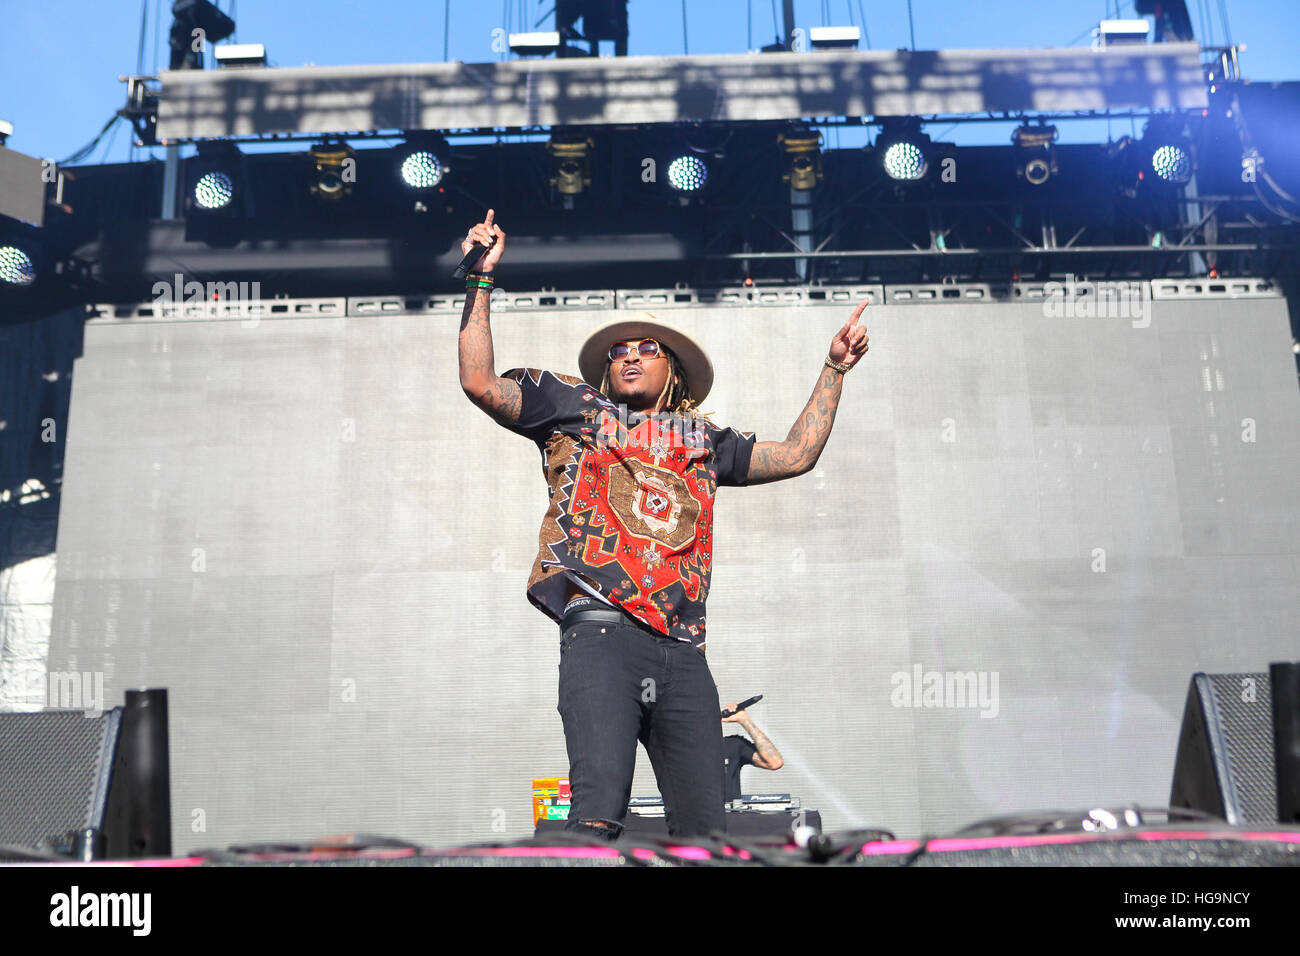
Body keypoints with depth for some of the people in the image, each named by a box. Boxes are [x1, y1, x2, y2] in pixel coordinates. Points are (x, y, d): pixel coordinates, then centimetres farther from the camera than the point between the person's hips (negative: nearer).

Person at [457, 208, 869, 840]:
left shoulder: (702, 440, 27)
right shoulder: (575, 409, 19)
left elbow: (797, 454, 30)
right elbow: (479, 381, 9)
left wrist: (835, 367, 32)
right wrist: (482, 279, 7)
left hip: (683, 652, 4)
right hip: (602, 633, -3)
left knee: (704, 828, 1)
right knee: (598, 810, -22)